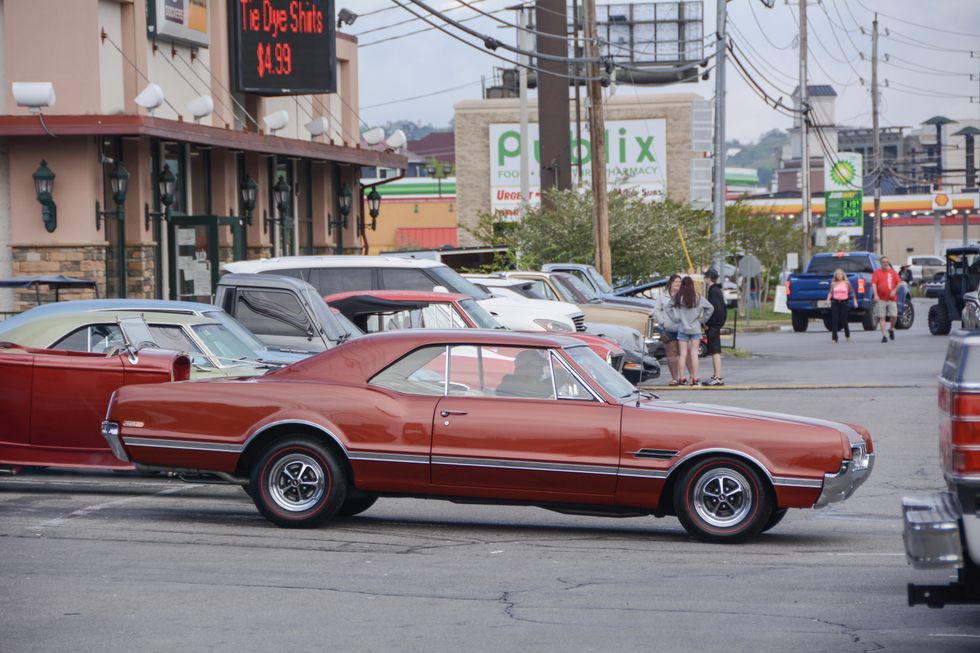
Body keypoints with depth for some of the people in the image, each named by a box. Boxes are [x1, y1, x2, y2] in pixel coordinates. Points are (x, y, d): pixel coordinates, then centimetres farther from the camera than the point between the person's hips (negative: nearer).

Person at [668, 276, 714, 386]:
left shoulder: (677, 298, -3)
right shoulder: (697, 298, -3)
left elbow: (669, 309, -4)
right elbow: (710, 308, -2)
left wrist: (677, 320, 2)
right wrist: (702, 320, 5)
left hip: (682, 328, 0)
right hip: (695, 328, 0)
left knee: (683, 353, 3)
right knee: (694, 353, 3)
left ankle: (681, 378, 1)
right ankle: (695, 378, 1)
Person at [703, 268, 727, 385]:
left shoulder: (713, 291, -15)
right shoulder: (718, 290, 15)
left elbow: (715, 309, -23)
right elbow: (724, 308, 18)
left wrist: (708, 323, -16)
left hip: (713, 326, -10)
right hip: (717, 324, 10)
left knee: (715, 352, -10)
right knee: (715, 351, 15)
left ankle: (718, 377, -11)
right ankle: (716, 376, 20)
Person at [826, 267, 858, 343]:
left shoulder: (846, 283, 2)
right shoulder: (833, 284, 7)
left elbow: (852, 292, 7)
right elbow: (830, 292, 10)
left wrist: (855, 301, 2)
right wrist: (828, 299, -6)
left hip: (844, 302, -1)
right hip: (835, 302, 1)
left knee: (844, 320, 1)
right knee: (834, 320, -5)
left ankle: (847, 335, 24)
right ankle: (834, 337, -4)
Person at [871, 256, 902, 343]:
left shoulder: (893, 272, 12)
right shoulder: (877, 272, 5)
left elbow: (899, 283, 12)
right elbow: (873, 284, -5)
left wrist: (895, 290, -6)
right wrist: (875, 295, -19)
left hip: (892, 298, 1)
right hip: (881, 299, -1)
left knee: (894, 316, -5)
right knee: (881, 317, -3)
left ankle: (891, 329, 24)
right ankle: (884, 335, 0)